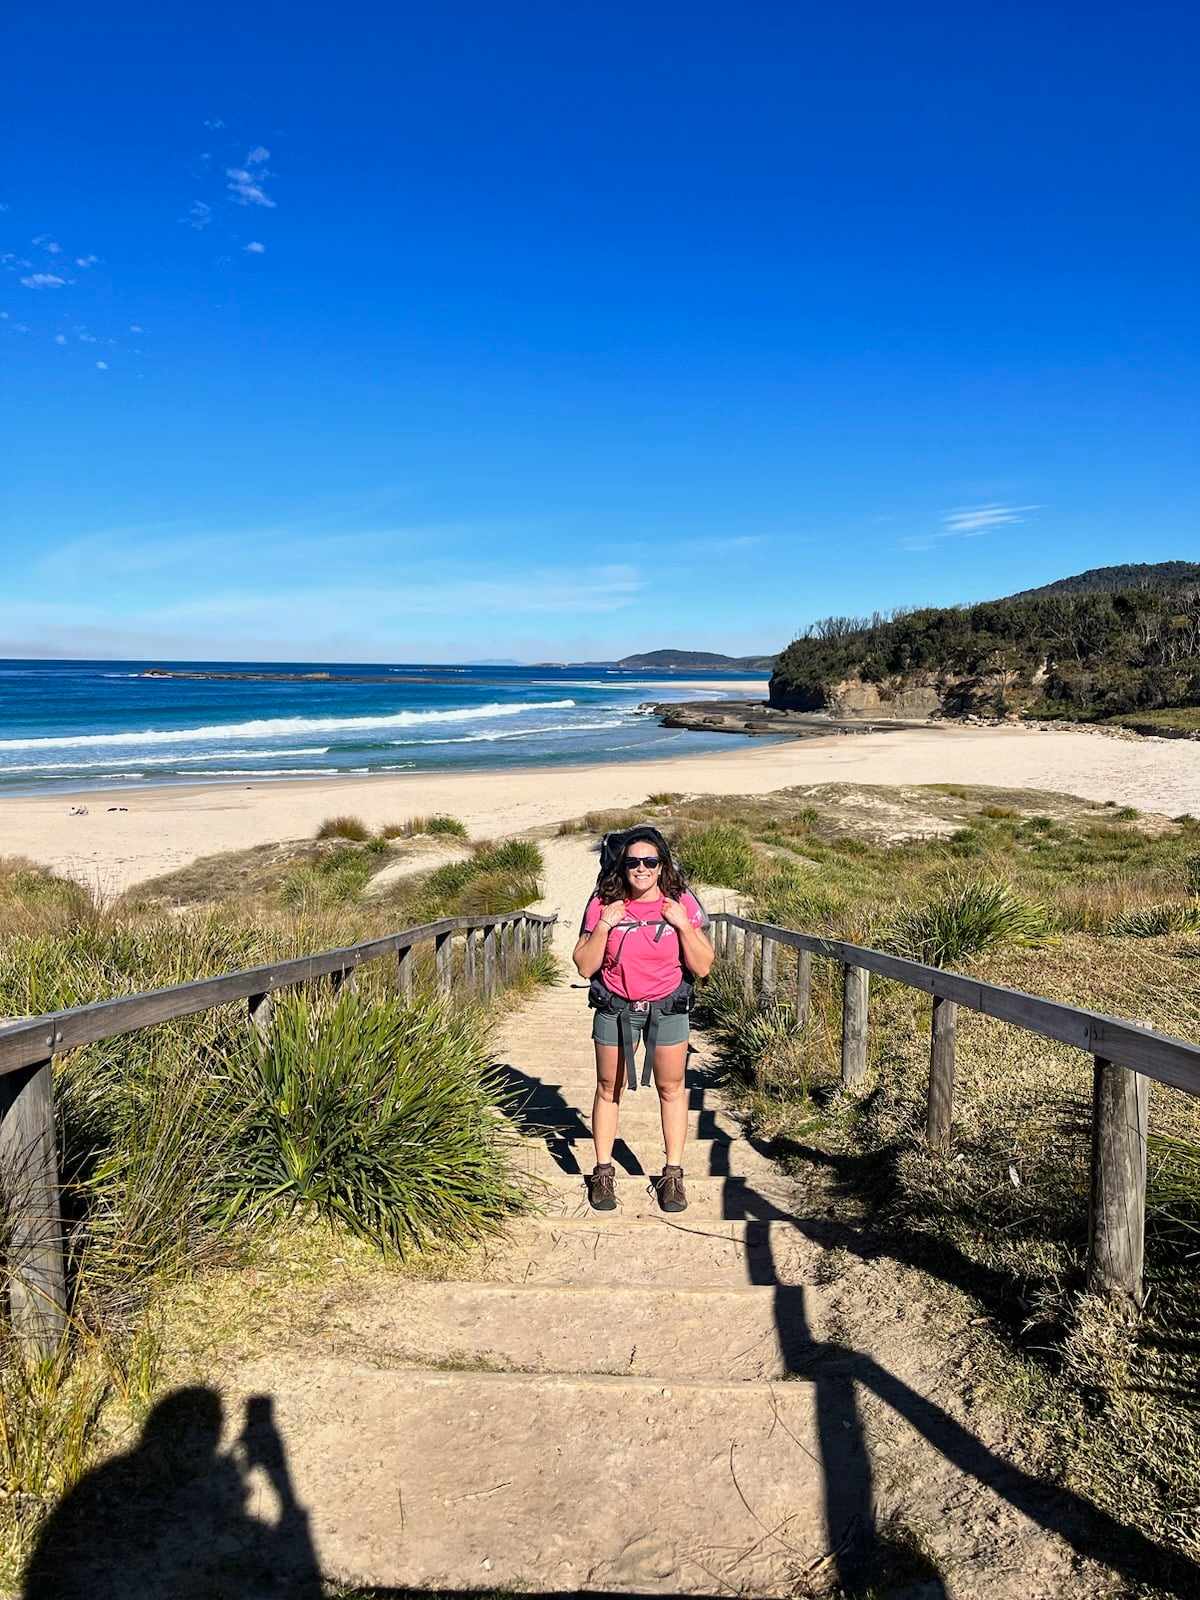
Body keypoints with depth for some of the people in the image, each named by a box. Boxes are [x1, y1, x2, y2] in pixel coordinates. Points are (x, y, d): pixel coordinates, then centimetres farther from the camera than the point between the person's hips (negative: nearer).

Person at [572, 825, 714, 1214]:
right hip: (615, 1009, 0)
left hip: (667, 1007, 0)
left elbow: (702, 967, -8)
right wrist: (603, 927, -20)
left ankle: (672, 1174, 21)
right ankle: (603, 1173, 23)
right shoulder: (603, 904, -8)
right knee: (609, 1088, 9)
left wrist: (683, 925, -21)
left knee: (671, 1088, 7)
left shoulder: (682, 904, -8)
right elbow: (584, 967, -8)